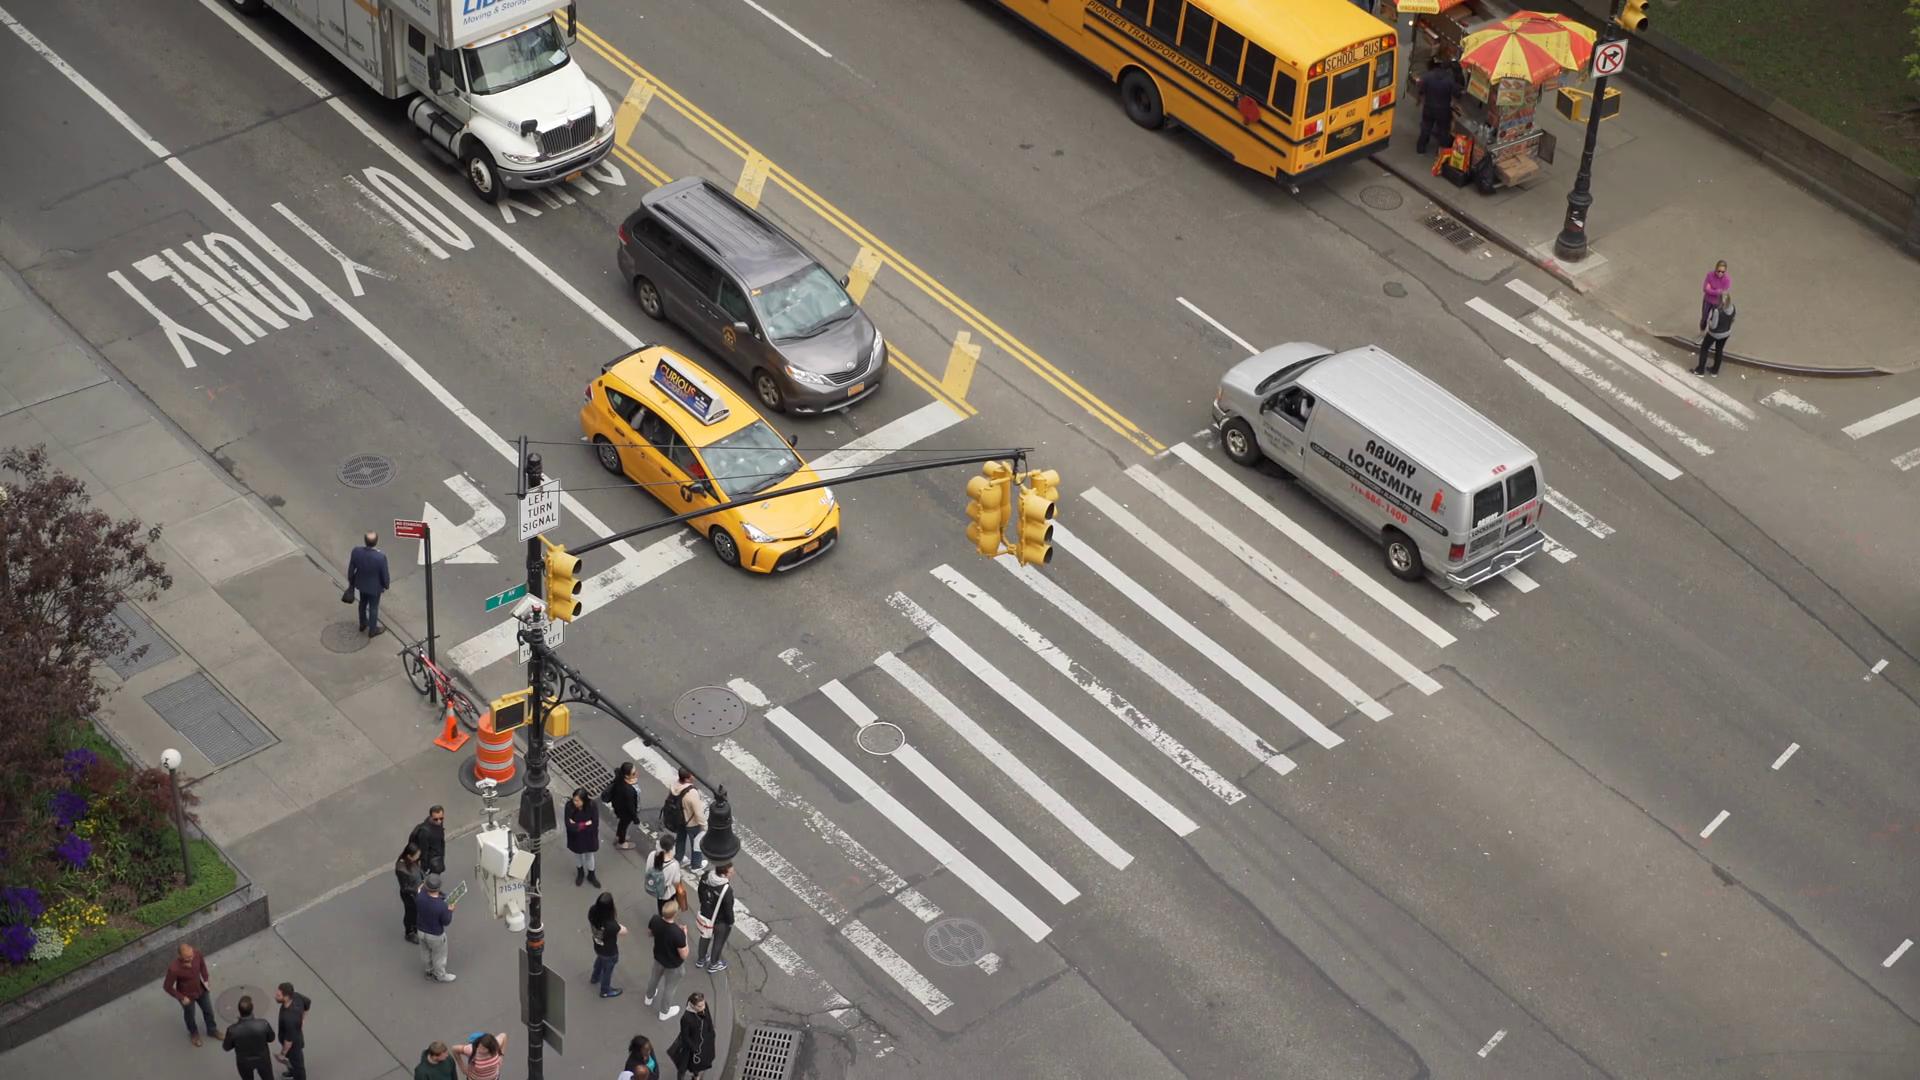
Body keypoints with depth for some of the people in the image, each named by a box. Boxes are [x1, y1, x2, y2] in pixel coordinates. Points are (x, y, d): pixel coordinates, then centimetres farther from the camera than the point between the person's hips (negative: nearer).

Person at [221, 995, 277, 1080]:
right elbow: (271, 1038, -10)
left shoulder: (233, 1029, -32)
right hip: (262, 1058, 0)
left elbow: (226, 1047, -13)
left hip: (244, 1062, 0)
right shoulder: (263, 1024, -31)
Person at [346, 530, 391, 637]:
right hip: (374, 586, -3)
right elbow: (384, 574, -20)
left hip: (361, 583, 3)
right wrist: (386, 585, 2)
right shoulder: (380, 557, -37)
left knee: (363, 603, 30)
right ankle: (372, 630, 43)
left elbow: (351, 569, -10)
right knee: (373, 607, 22)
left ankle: (363, 623, 54)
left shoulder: (356, 551, -27)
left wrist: (351, 581, 11)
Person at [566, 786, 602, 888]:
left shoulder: (592, 806, -30)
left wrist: (577, 825, -27)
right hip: (576, 837, 1)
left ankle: (591, 875, 50)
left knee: (589, 855, 24)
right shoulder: (569, 805, -29)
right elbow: (569, 825, -29)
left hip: (589, 837, -1)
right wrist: (585, 824, -28)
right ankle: (580, 873, 55)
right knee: (577, 854, 27)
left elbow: (594, 825, -27)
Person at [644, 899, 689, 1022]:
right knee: (669, 987, 23)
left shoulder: (655, 920, -27)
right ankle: (664, 1012, 48)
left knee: (655, 977, 35)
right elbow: (684, 955, -27)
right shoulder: (678, 933, -42)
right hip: (673, 964, -5)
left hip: (658, 957, 5)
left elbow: (649, 934, -3)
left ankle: (649, 997, 63)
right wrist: (684, 936, -18)